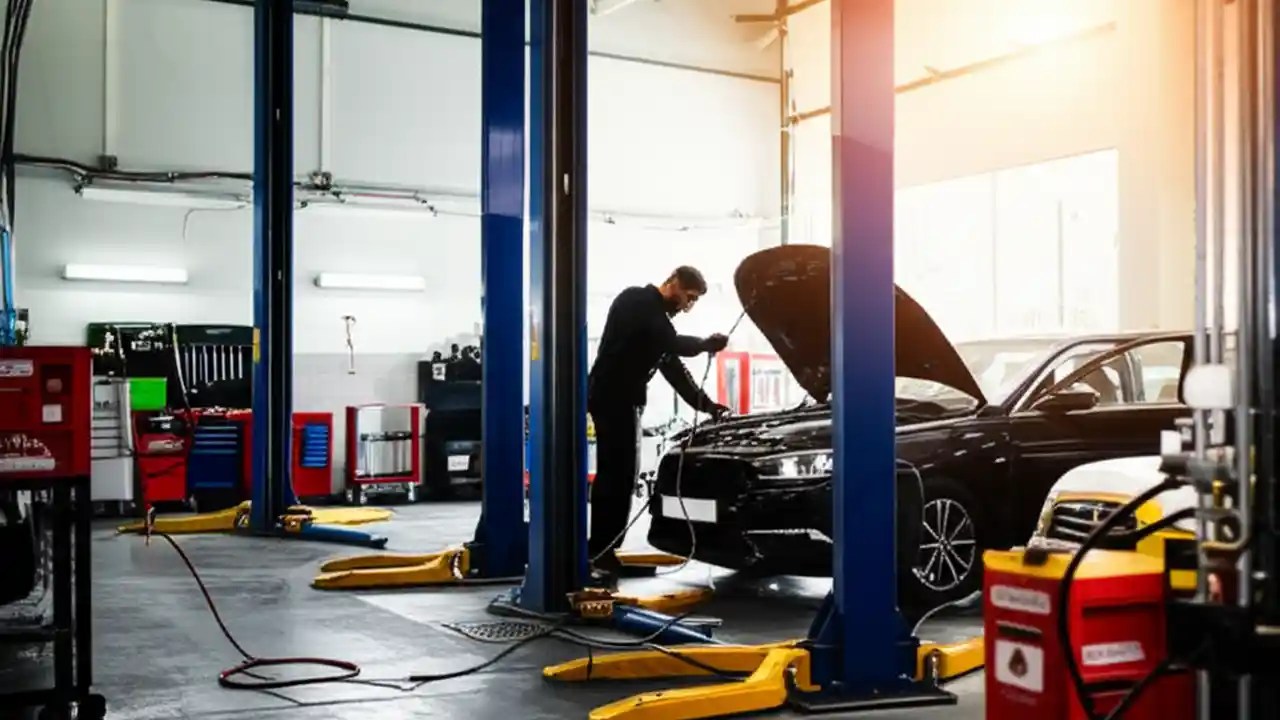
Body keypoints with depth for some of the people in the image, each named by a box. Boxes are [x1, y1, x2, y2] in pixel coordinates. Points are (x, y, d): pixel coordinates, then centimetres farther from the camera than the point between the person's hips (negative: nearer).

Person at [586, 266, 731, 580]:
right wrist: (706, 344, -5)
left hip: (620, 399, 10)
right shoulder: (638, 301, -8)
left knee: (613, 472, 12)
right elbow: (672, 344, -22)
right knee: (619, 473, -10)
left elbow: (673, 367, 21)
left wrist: (705, 404, 17)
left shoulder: (655, 314, 20)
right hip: (613, 398, -10)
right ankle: (602, 552, -7)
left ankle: (599, 551, 17)